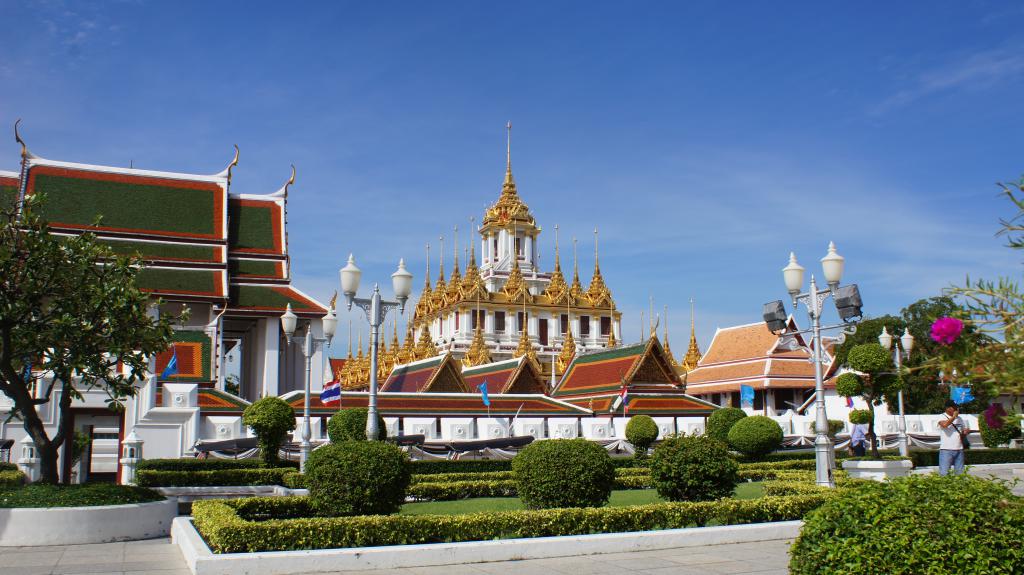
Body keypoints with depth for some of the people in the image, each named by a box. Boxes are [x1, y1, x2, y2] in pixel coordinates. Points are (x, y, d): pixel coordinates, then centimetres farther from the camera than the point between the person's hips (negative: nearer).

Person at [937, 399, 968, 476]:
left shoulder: (959, 418, 15)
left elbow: (965, 430, 24)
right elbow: (944, 424, -27)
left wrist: (964, 433, 0)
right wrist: (954, 416, -13)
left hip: (959, 449, 6)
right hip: (946, 449, -6)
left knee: (960, 472, 9)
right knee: (944, 473, -8)